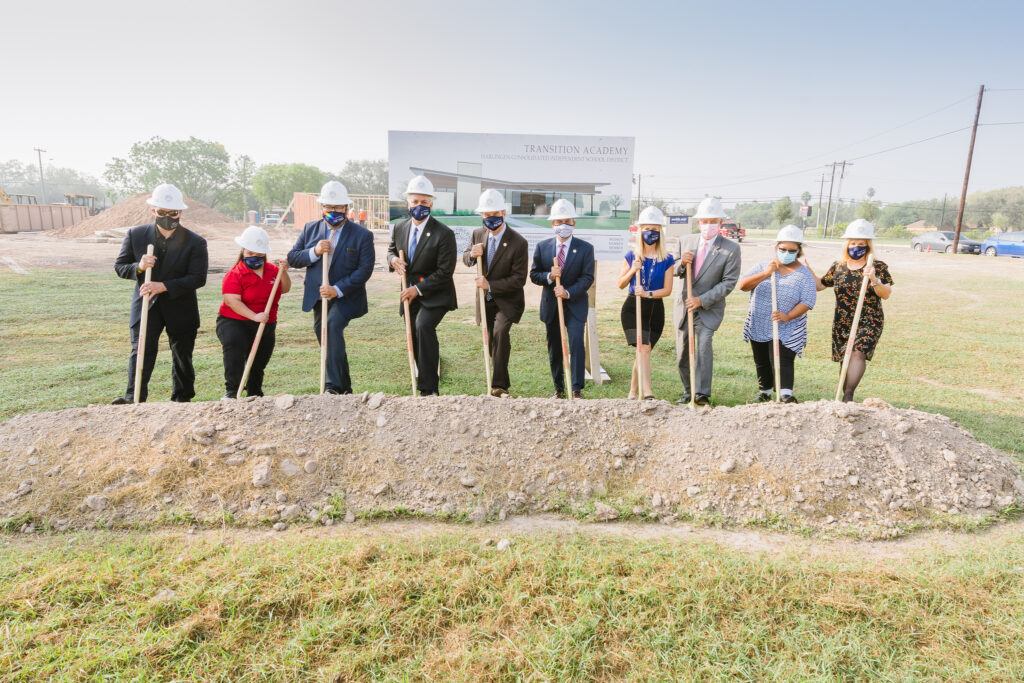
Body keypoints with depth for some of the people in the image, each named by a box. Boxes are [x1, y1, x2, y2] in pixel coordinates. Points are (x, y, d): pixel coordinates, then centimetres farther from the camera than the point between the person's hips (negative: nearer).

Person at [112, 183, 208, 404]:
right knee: (141, 350, -13)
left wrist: (163, 286, -24)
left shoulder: (195, 243, -8)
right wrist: (138, 267, -18)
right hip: (145, 304, 1)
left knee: (182, 356, 11)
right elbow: (119, 266, 6)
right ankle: (133, 398, -14)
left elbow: (198, 278, -14)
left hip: (180, 309, 0)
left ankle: (182, 398, 26)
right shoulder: (136, 235, 1)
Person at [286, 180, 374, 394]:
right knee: (325, 338, 13)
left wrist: (338, 289, -22)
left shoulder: (362, 235, -7)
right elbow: (292, 258, 4)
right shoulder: (310, 229, 6)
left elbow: (365, 269, -13)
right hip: (318, 298, 5)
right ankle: (345, 389, 30)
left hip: (346, 297, -5)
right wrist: (314, 252, -16)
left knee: (333, 325, -30)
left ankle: (334, 385, -27)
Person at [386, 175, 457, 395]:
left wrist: (418, 288, -18)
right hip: (411, 294, 7)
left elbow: (444, 272, -16)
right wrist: (393, 259, -5)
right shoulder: (399, 228, 3)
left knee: (423, 325, -30)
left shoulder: (444, 234, -15)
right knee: (415, 340, 15)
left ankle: (428, 389, -25)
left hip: (435, 295, -6)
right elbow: (391, 250, 20)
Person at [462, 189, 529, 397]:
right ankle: (503, 384, 32)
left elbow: (519, 279, -18)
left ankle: (499, 385, -25)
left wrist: (490, 285, -24)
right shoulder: (478, 234, -1)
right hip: (485, 300, 6)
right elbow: (466, 259, 12)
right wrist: (471, 254, -13)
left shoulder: (518, 242, -17)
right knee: (491, 341, 14)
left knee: (500, 331, -30)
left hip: (508, 300, -6)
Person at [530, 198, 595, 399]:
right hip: (551, 305, 3)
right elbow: (534, 275, 4)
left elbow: (587, 278, -8)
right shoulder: (542, 247, 4)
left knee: (576, 344, -16)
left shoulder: (585, 248, -2)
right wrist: (549, 276, -17)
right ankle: (559, 389, 24)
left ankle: (577, 390, -10)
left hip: (575, 305, -2)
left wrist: (568, 292, -22)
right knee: (554, 349, 10)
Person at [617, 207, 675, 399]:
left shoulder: (667, 260, 2)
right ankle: (647, 392, -23)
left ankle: (633, 392, 23)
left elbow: (667, 290, -2)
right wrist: (632, 270, -12)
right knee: (644, 347, -19)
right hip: (633, 308, -1)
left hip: (655, 309, 1)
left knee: (643, 351, 6)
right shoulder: (631, 256, 4)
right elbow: (620, 284, 6)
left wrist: (648, 293, -18)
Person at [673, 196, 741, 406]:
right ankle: (688, 392, 27)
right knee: (683, 351, 9)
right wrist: (682, 264, -14)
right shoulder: (686, 241, 3)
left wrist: (702, 300, -19)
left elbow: (729, 282, -12)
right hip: (685, 305, 4)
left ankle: (702, 393, -25)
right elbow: (676, 273, 11)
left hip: (709, 308, -4)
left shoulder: (731, 249, -9)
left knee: (704, 342, -27)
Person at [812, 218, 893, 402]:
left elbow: (886, 294, -9)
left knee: (858, 352, -25)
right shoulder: (838, 267, 6)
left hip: (869, 323, -3)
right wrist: (808, 271, 1)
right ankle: (847, 402, 19)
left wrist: (874, 279, -26)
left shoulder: (878, 267, -1)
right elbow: (819, 285, 16)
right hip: (842, 324, 3)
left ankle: (848, 395, -26)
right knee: (844, 360, 6)